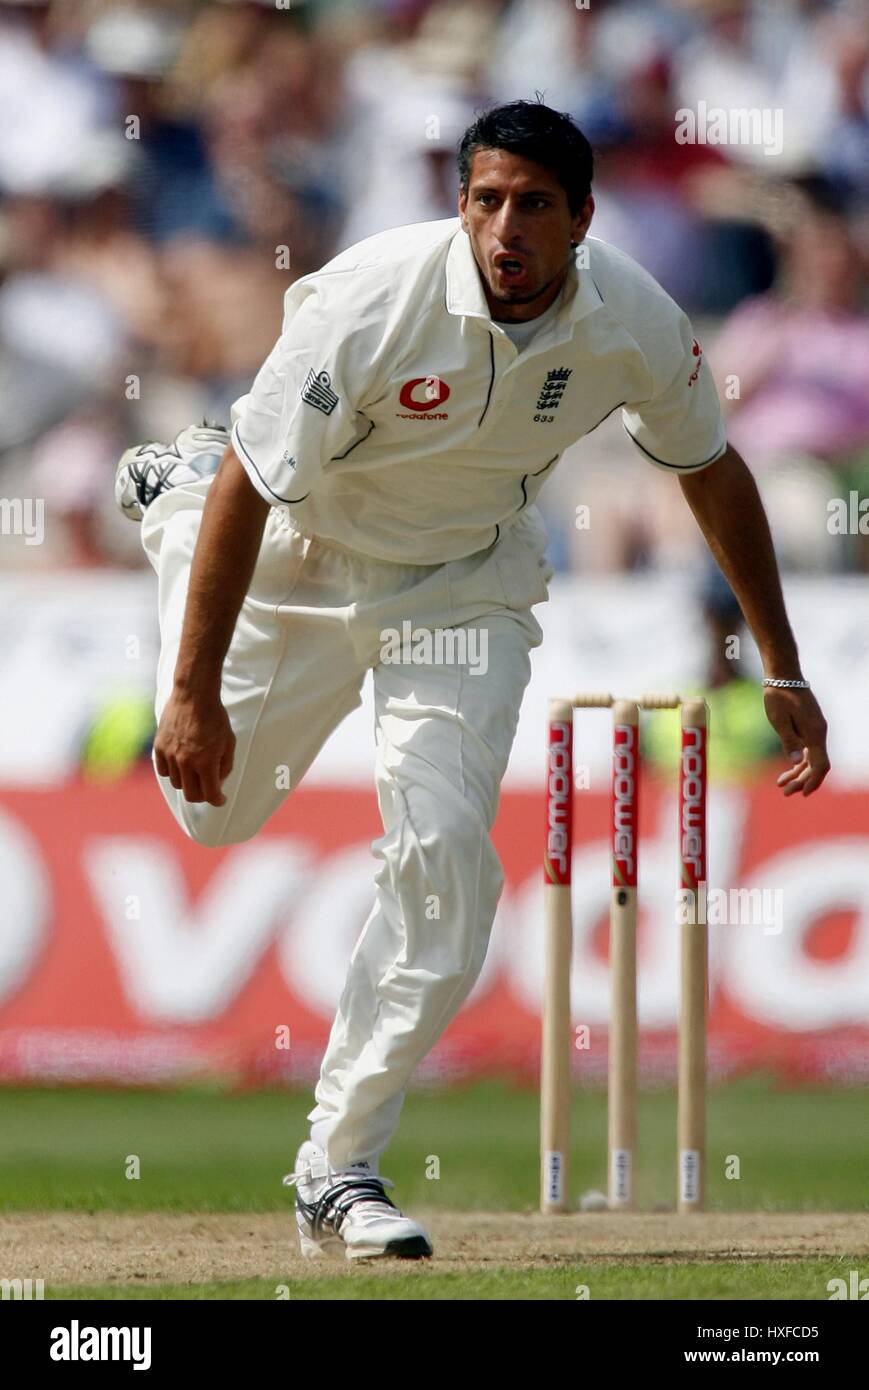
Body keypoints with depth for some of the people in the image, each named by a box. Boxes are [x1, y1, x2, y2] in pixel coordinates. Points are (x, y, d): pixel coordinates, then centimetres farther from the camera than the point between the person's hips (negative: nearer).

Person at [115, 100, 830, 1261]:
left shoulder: (636, 326, -23)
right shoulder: (372, 303, -33)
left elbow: (711, 471, -3)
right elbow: (254, 486, -26)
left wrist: (782, 670, 2)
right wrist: (194, 692, -25)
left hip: (468, 586, 2)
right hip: (305, 556, -1)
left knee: (444, 854, -16)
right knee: (213, 806, 18)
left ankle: (339, 1171, -5)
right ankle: (175, 495, 44)